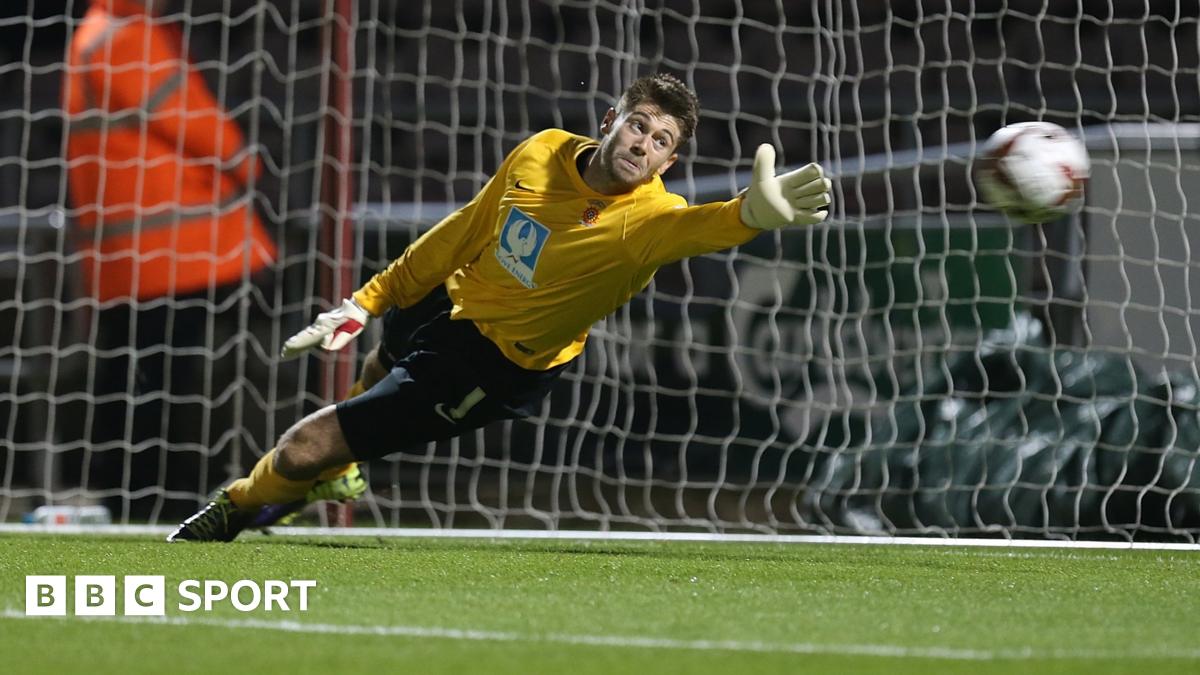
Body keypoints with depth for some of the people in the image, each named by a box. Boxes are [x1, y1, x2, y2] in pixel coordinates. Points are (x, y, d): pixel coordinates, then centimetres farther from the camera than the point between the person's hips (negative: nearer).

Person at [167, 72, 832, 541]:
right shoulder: (541, 153, -11)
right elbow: (465, 231, 3)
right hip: (455, 307, 5)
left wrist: (750, 212, -75)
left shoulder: (645, 217, -28)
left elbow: (689, 227, -52)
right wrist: (370, 300, 6)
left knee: (302, 450, -5)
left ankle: (234, 509, 25)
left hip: (497, 371, -5)